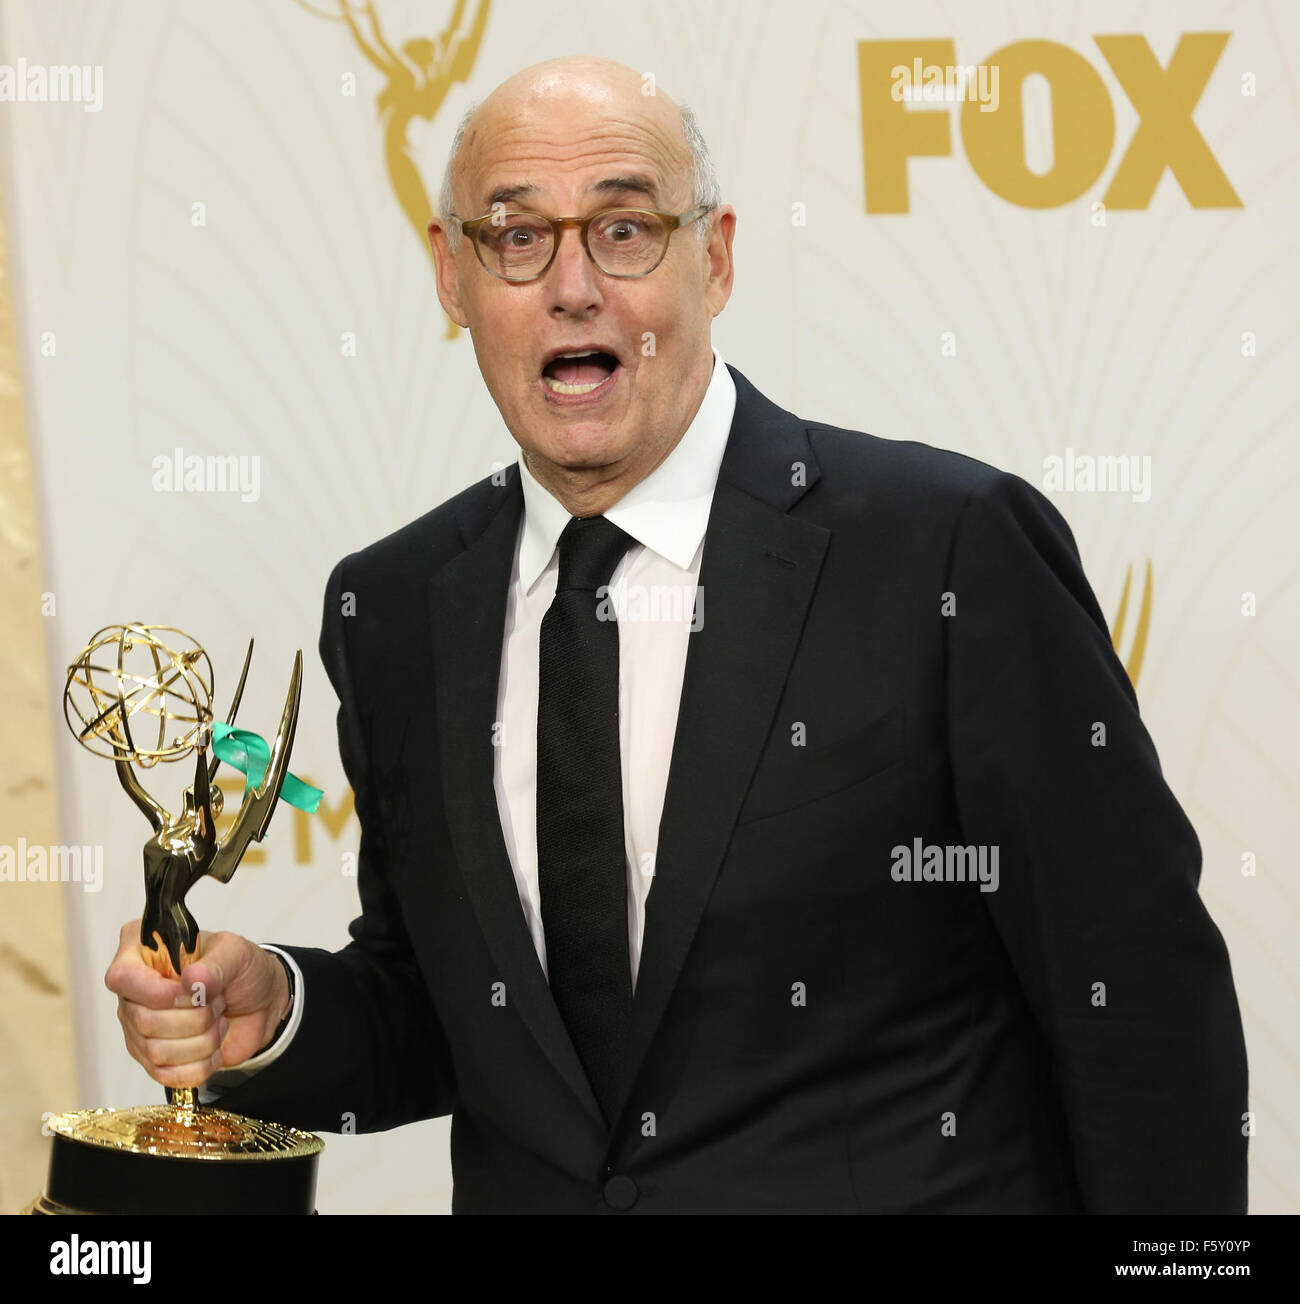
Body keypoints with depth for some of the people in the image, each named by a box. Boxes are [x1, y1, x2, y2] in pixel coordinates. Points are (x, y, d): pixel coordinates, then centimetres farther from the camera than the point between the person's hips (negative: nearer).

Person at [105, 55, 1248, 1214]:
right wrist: (275, 1019, -10)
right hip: (525, 1195, 4)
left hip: (902, 1190, -3)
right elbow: (434, 1008, 8)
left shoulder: (955, 551, -16)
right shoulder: (390, 609, 0)